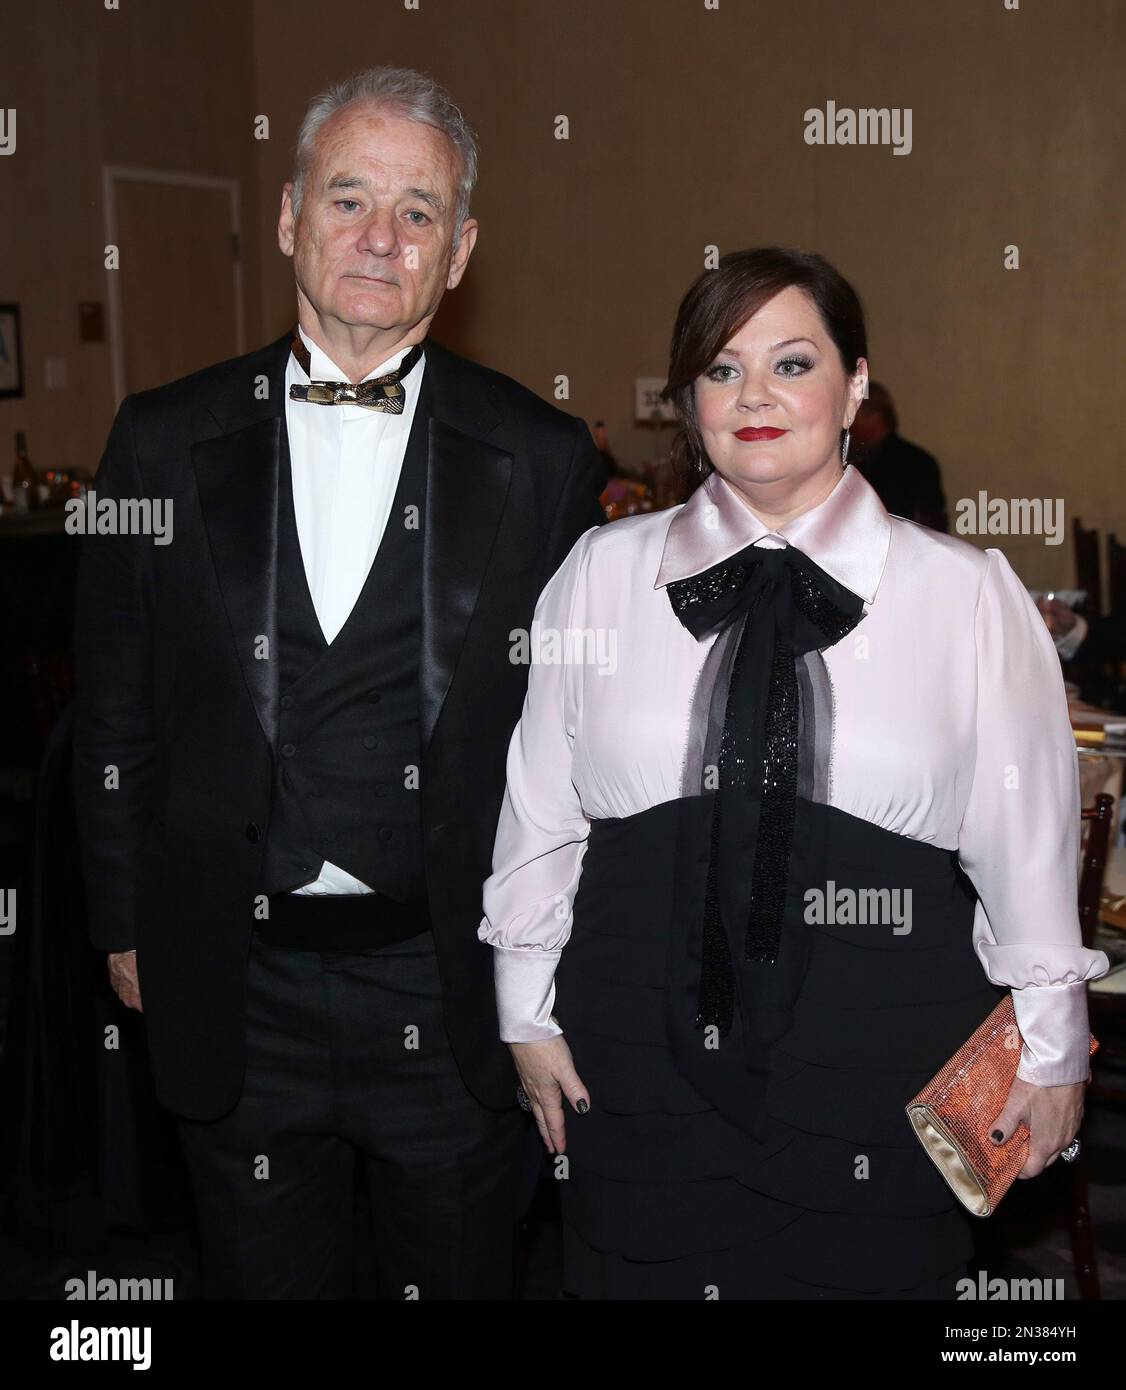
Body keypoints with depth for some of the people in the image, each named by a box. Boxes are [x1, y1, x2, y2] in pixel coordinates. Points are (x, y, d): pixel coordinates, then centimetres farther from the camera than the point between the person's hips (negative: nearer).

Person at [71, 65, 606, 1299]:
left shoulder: (541, 459, -3)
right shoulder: (164, 441, 0)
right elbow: (115, 710, 5)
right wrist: (125, 928, 6)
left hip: (455, 991, 0)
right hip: (234, 991, 1)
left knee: (460, 1275, 18)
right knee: (260, 1276, 19)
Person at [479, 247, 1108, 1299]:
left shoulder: (967, 593, -2)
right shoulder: (600, 572, 1)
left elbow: (1026, 833, 3)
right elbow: (539, 808, 6)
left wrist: (1051, 1049, 9)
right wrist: (529, 1011, 9)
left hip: (881, 1074, 0)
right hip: (641, 1064, 1)